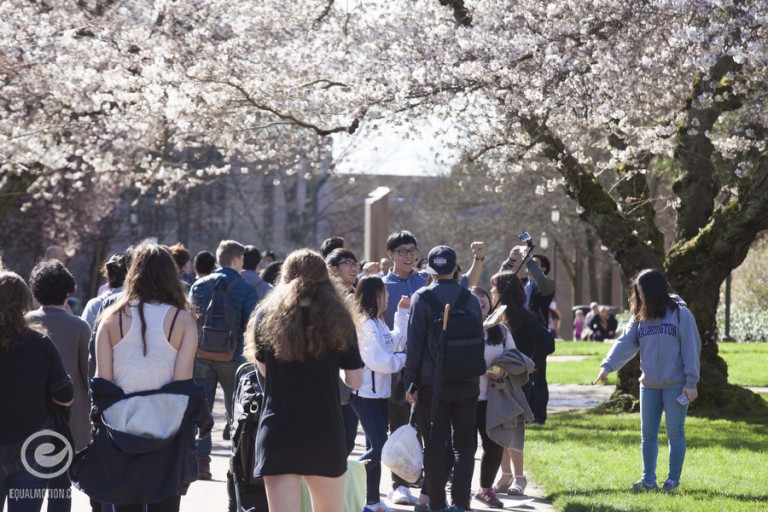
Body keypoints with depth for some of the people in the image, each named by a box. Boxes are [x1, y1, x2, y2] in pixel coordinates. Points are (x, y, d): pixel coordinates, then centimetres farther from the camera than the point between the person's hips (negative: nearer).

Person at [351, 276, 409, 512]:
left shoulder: (378, 323, 13)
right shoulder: (366, 324, -17)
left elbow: (397, 343, 12)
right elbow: (380, 361, -20)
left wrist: (402, 313, 13)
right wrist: (404, 359, -7)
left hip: (380, 393, 10)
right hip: (366, 395, -10)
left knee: (376, 447, 11)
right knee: (378, 447, -14)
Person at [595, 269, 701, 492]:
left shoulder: (680, 314, -6)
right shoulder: (639, 317, 8)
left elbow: (691, 348, -8)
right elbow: (625, 343, -2)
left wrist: (691, 382, -13)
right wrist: (607, 366, -17)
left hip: (675, 385, -5)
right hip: (649, 385, 5)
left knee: (675, 434, 2)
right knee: (648, 434, 8)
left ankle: (673, 479, 11)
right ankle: (648, 479, 15)